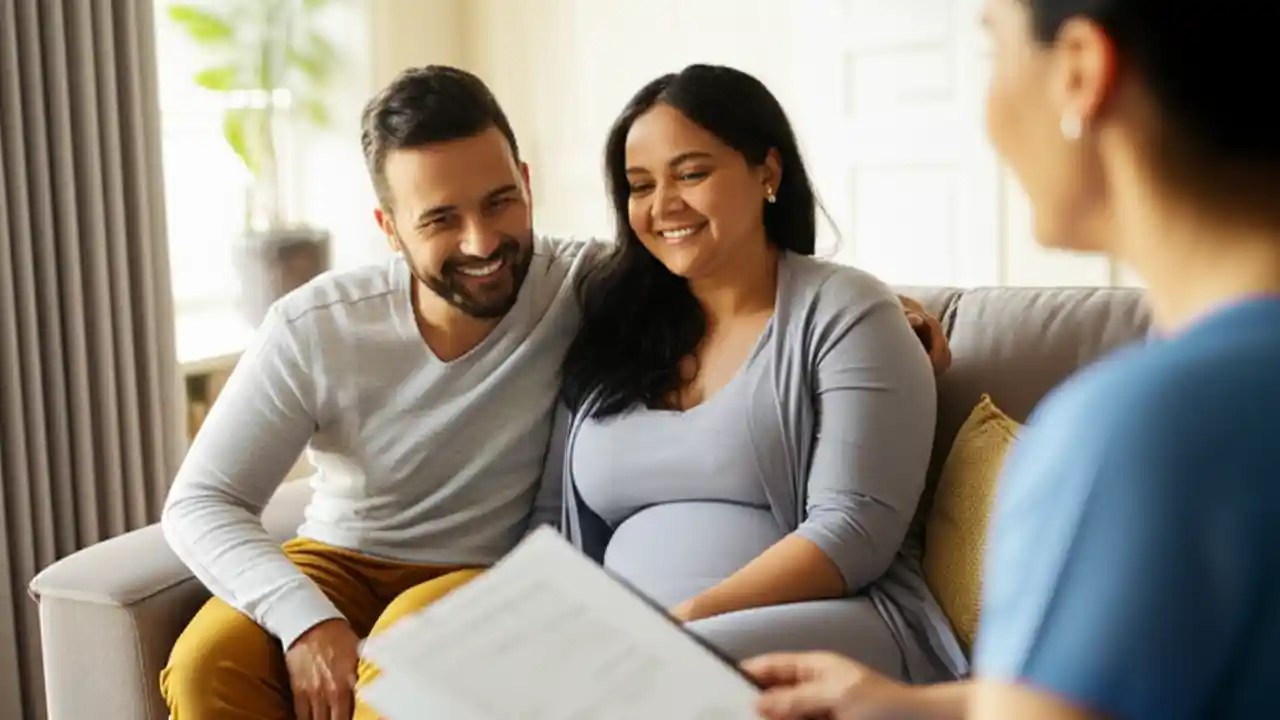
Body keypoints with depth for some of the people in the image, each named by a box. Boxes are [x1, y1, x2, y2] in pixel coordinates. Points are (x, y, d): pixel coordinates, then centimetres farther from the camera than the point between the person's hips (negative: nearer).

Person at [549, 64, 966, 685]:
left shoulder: (842, 312, 1)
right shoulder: (612, 330, 16)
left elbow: (852, 531, -10)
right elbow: (568, 529, 12)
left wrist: (690, 618, -19)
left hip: (830, 626, -4)